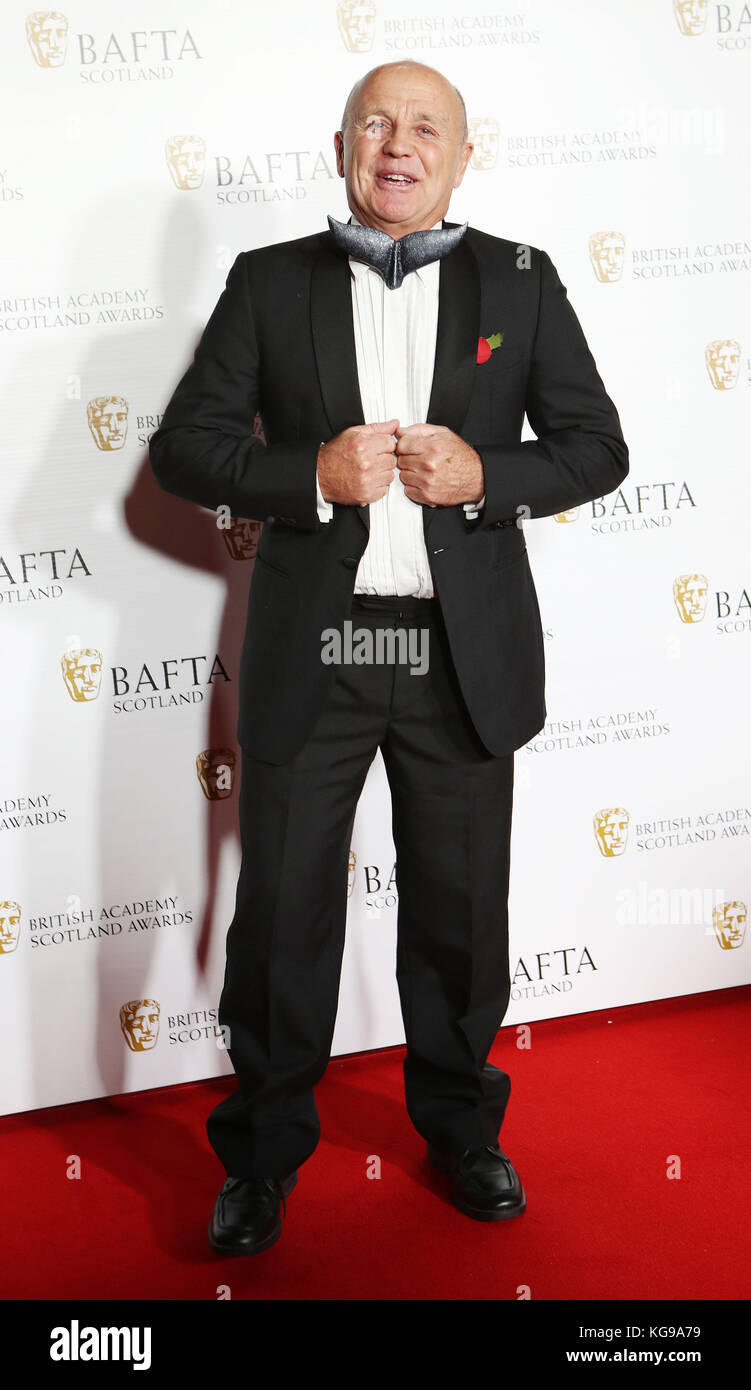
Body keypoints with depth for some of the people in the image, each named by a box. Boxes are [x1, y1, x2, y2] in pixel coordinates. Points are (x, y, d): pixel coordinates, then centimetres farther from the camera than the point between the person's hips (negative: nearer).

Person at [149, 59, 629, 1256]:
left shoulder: (520, 283, 5)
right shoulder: (269, 282, 4)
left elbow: (598, 447, 5)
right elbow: (183, 448, 0)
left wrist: (485, 474, -13)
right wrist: (312, 473, -16)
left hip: (466, 652, 1)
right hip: (309, 651, 0)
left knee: (460, 910, 13)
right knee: (281, 911, 6)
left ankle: (460, 1125, 34)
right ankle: (263, 1149, 24)